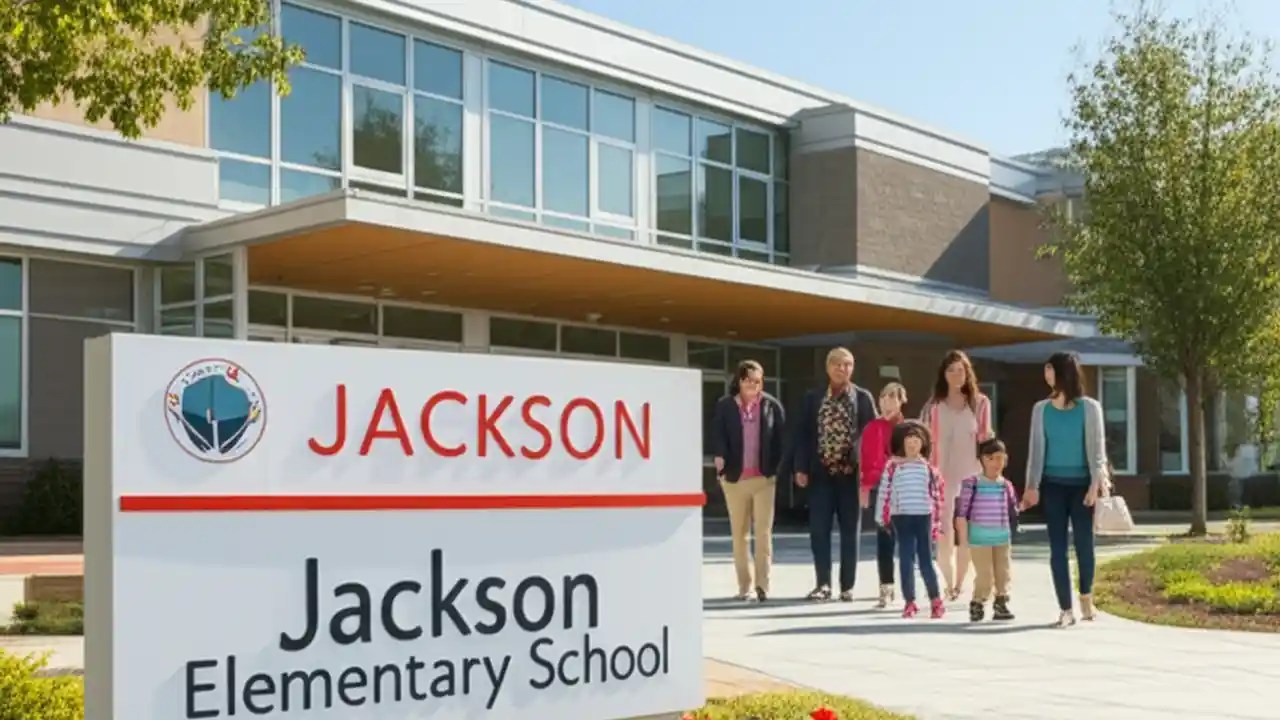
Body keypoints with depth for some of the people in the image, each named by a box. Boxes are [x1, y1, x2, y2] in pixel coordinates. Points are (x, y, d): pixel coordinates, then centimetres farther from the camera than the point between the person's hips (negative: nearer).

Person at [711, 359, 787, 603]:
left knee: (763, 532, -4)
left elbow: (782, 437, 1)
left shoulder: (771, 405, 2)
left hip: (764, 477, -1)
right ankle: (744, 585, 15)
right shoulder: (725, 406, 1)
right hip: (734, 478, 1)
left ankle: (762, 584, -2)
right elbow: (717, 433, -5)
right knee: (739, 534, 8)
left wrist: (781, 468, -7)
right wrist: (720, 456, -23)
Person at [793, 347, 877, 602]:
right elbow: (802, 433, 5)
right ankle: (823, 583, 8)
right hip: (821, 473, 1)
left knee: (850, 531, 5)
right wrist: (801, 468, -4)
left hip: (851, 473, -1)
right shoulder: (813, 398, 6)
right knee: (819, 530, -1)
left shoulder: (863, 398, 4)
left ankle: (847, 586, 12)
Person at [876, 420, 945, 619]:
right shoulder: (893, 466, -1)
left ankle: (936, 601, 15)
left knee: (926, 560, 3)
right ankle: (909, 602, 9)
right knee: (906, 560, 2)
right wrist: (882, 518, -1)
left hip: (924, 516, 1)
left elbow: (937, 495, 9)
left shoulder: (928, 468, 5)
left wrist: (937, 523, 7)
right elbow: (885, 492, 0)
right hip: (902, 517, -1)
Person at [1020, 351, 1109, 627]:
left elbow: (1096, 447, -3)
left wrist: (1096, 483, -12)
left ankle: (1086, 597, 28)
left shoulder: (1089, 407, -2)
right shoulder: (1041, 409, 5)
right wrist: (1032, 485, -1)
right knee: (1057, 547, -1)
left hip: (1081, 484, -2)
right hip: (1053, 485, 2)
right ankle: (1066, 609, 4)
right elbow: (1037, 449, 5)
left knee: (1084, 542, 2)